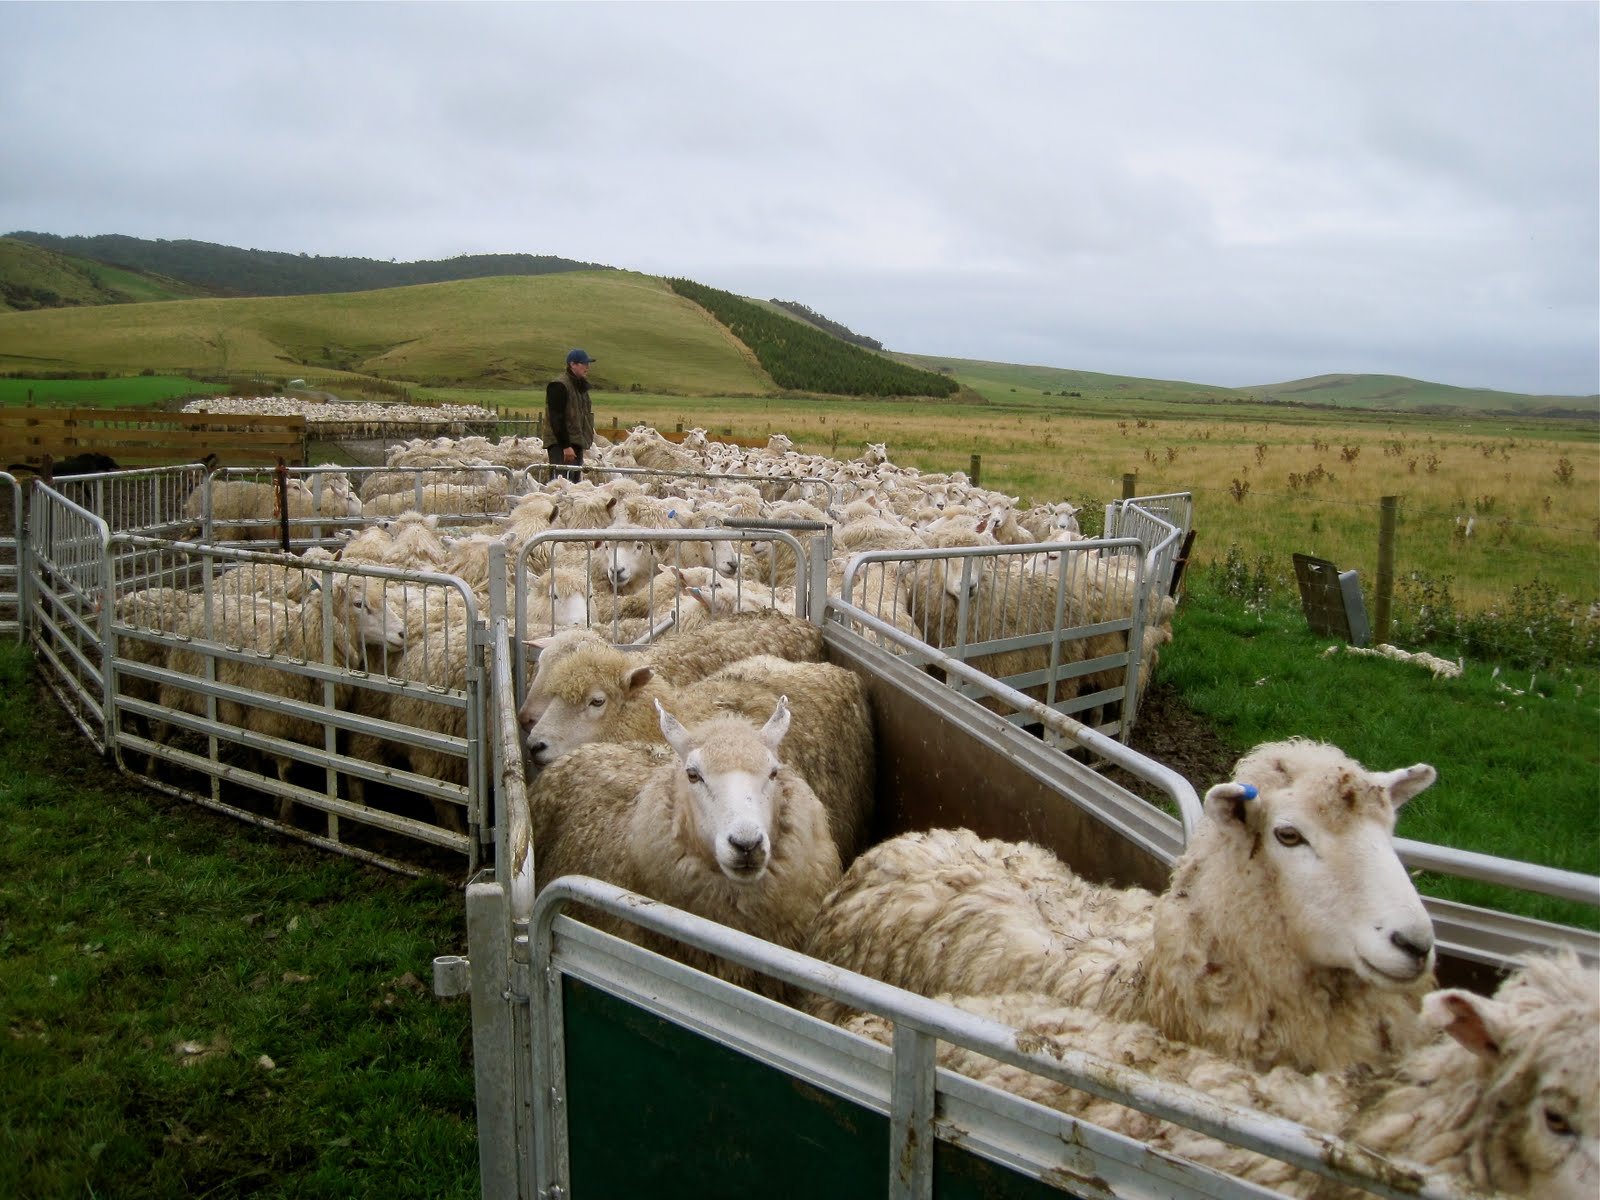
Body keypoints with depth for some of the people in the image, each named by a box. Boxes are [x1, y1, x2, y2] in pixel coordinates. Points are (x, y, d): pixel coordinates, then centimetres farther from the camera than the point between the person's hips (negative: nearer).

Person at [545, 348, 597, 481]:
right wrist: (565, 445, -21)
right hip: (561, 445, -9)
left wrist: (588, 438, 17)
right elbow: (557, 418, -17)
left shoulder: (580, 386, 18)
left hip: (576, 443, 9)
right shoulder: (559, 386, -12)